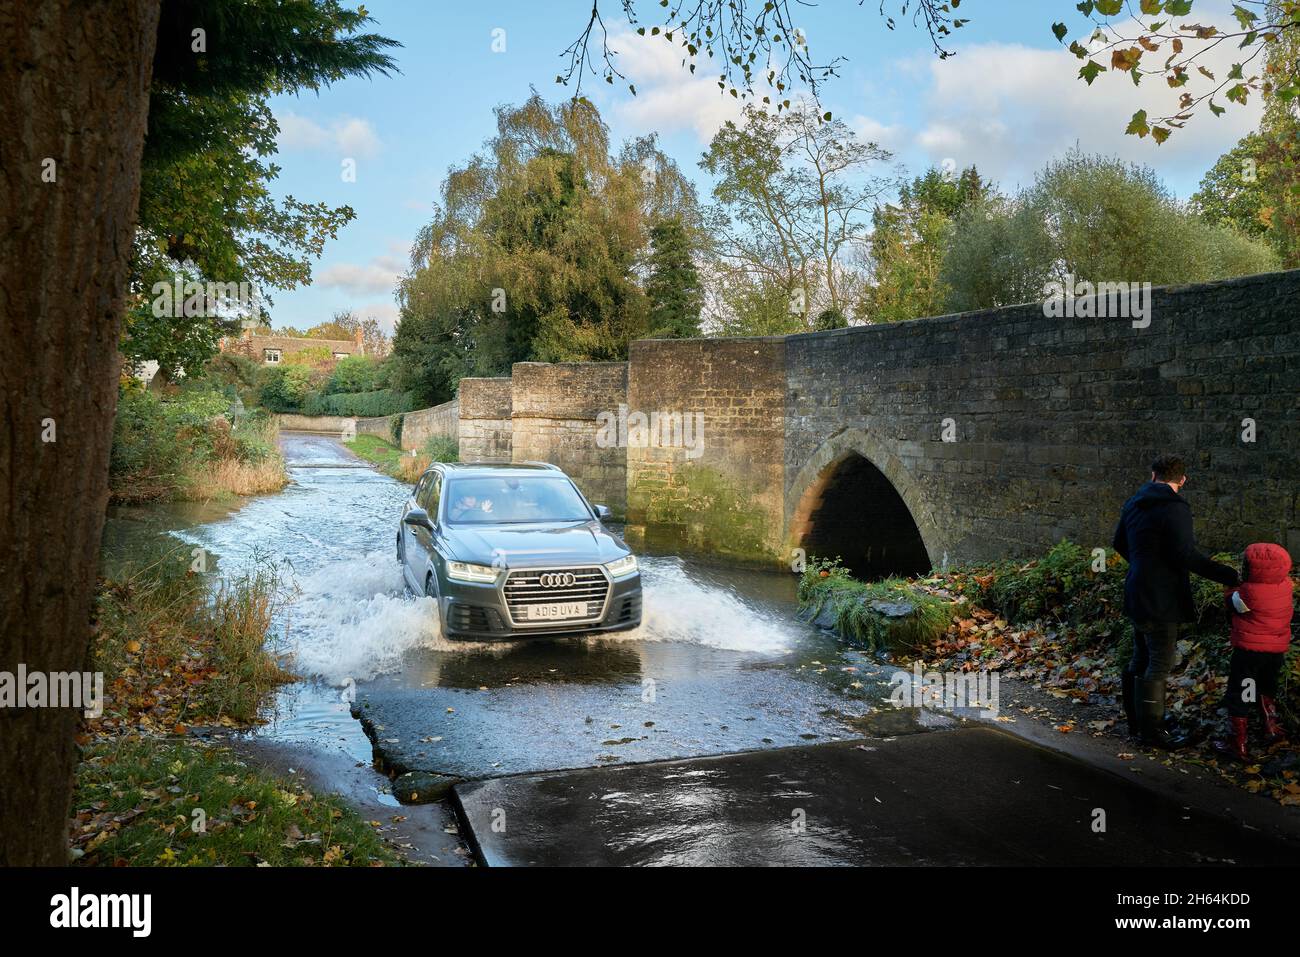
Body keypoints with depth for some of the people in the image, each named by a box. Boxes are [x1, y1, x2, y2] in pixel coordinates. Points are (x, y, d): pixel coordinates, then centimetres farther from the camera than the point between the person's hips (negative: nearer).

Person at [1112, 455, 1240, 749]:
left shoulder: (1133, 504, 9)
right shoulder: (1175, 508, -17)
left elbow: (1120, 544, 20)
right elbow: (1186, 555, -23)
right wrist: (1230, 576, -20)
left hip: (1137, 594, 9)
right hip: (1161, 600, -9)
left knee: (1141, 659, 18)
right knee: (1159, 666, 1)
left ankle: (1136, 721, 28)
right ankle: (1151, 730, 8)